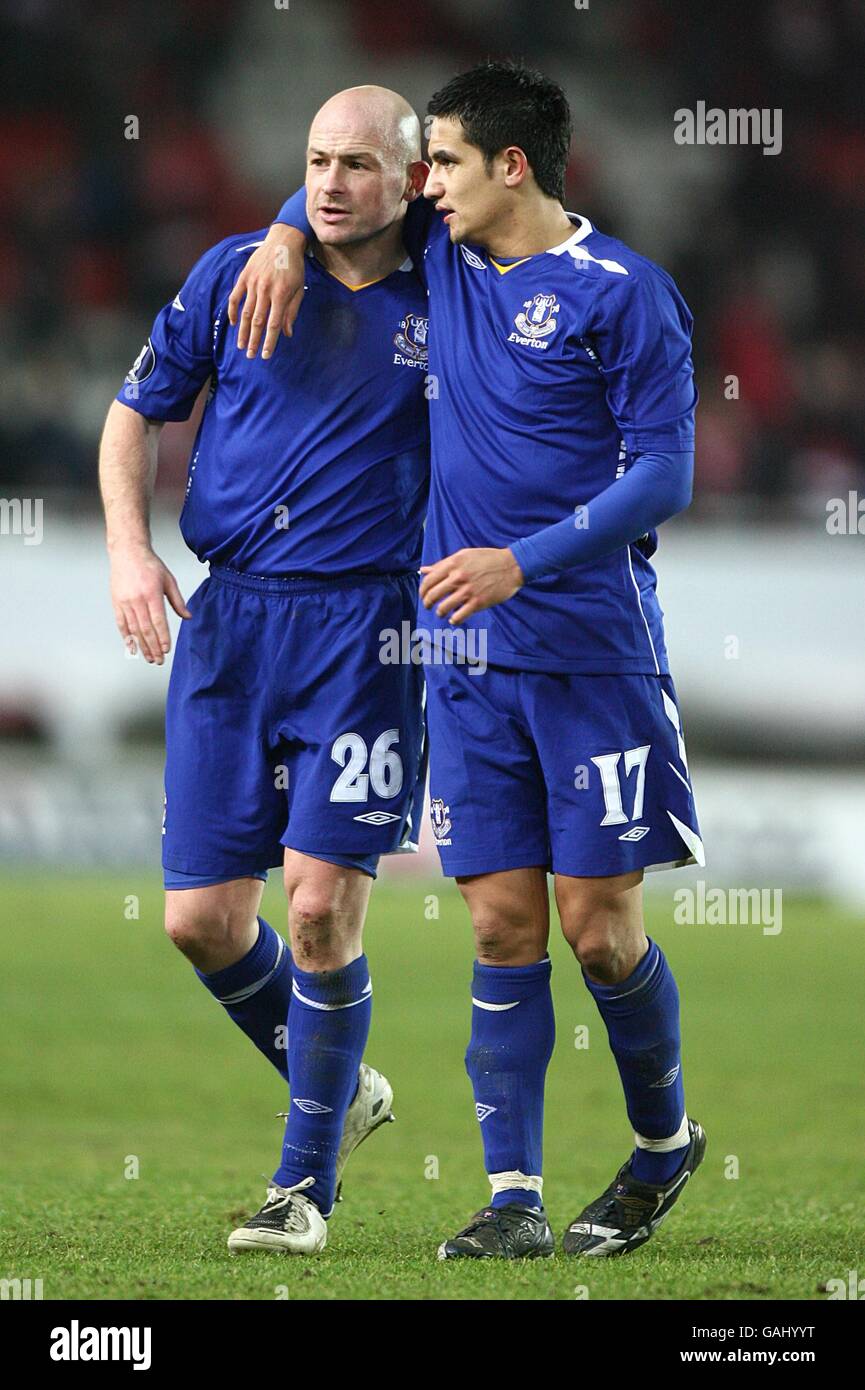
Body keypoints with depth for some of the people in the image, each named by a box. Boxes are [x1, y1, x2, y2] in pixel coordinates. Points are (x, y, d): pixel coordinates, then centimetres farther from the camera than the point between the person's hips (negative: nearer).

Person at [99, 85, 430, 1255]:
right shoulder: (236, 274, 4)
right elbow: (137, 412, 12)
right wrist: (129, 547, 0)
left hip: (363, 630, -3)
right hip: (228, 621, 3)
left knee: (323, 904, -10)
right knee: (203, 919, 2)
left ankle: (307, 1181, 5)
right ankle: (341, 1089, 28)